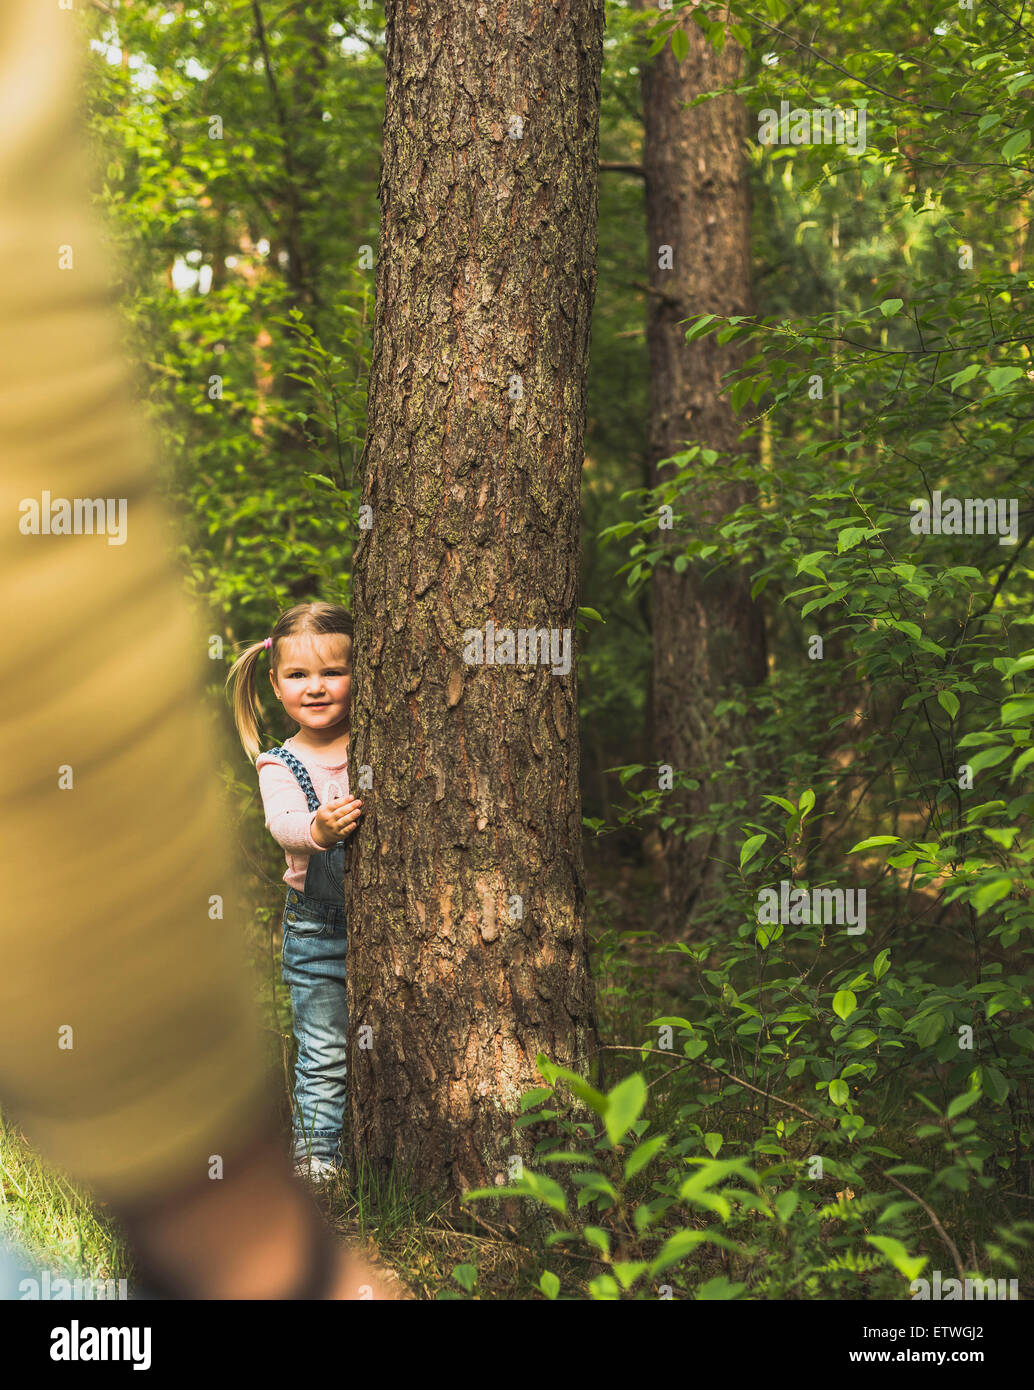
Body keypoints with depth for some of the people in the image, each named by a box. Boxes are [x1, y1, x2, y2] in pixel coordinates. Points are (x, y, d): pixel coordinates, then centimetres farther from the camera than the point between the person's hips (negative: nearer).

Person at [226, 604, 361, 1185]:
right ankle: (316, 1155, 16)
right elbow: (283, 822, -21)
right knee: (325, 1055, 2)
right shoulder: (280, 765, -3)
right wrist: (317, 831, -43)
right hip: (318, 929, -1)